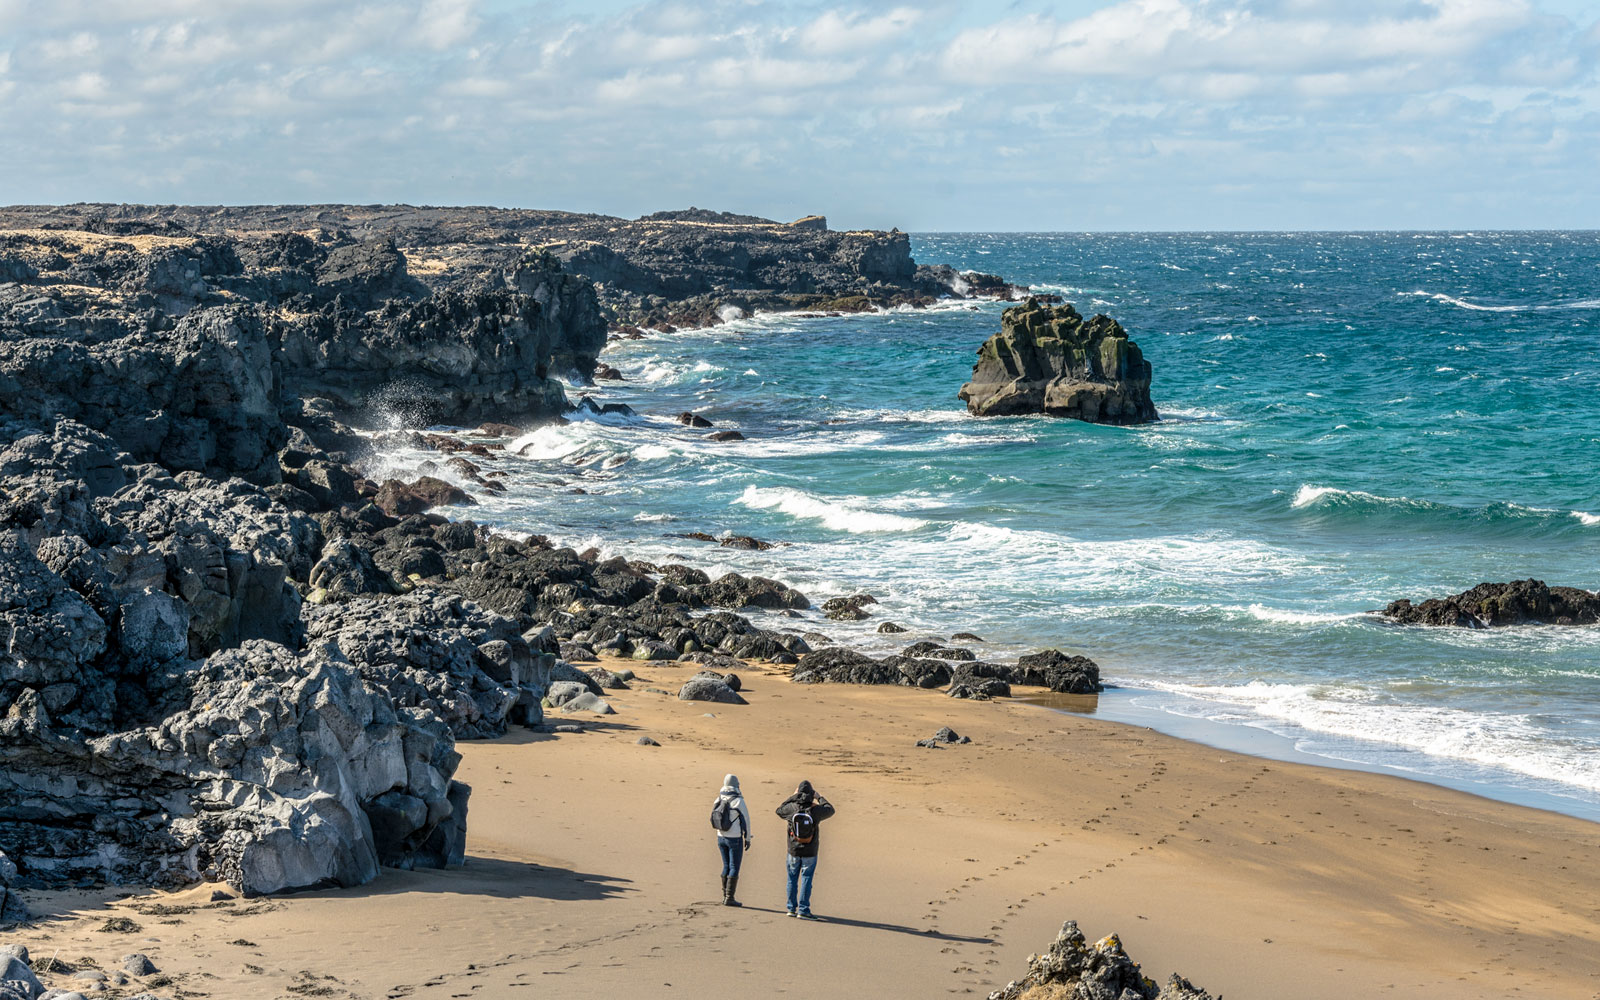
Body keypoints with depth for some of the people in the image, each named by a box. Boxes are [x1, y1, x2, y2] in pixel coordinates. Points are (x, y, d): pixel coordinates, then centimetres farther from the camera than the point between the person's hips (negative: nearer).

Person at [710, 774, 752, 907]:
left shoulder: (718, 801, 2)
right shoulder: (738, 801, -14)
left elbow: (715, 820, 10)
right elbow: (746, 821, -10)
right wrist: (747, 839, 0)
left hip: (721, 837, 6)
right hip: (735, 839, -6)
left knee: (727, 866, 15)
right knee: (734, 868, -1)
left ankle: (725, 896, 17)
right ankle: (729, 899, -3)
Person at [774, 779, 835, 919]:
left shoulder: (792, 808, -11)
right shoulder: (815, 810, -13)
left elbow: (779, 810, 12)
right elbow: (830, 809, 8)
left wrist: (792, 796, 14)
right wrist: (818, 797, 17)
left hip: (793, 851, 2)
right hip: (810, 852, -2)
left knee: (792, 879, 13)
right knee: (806, 880, 2)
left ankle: (791, 908, 19)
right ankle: (803, 910, -2)